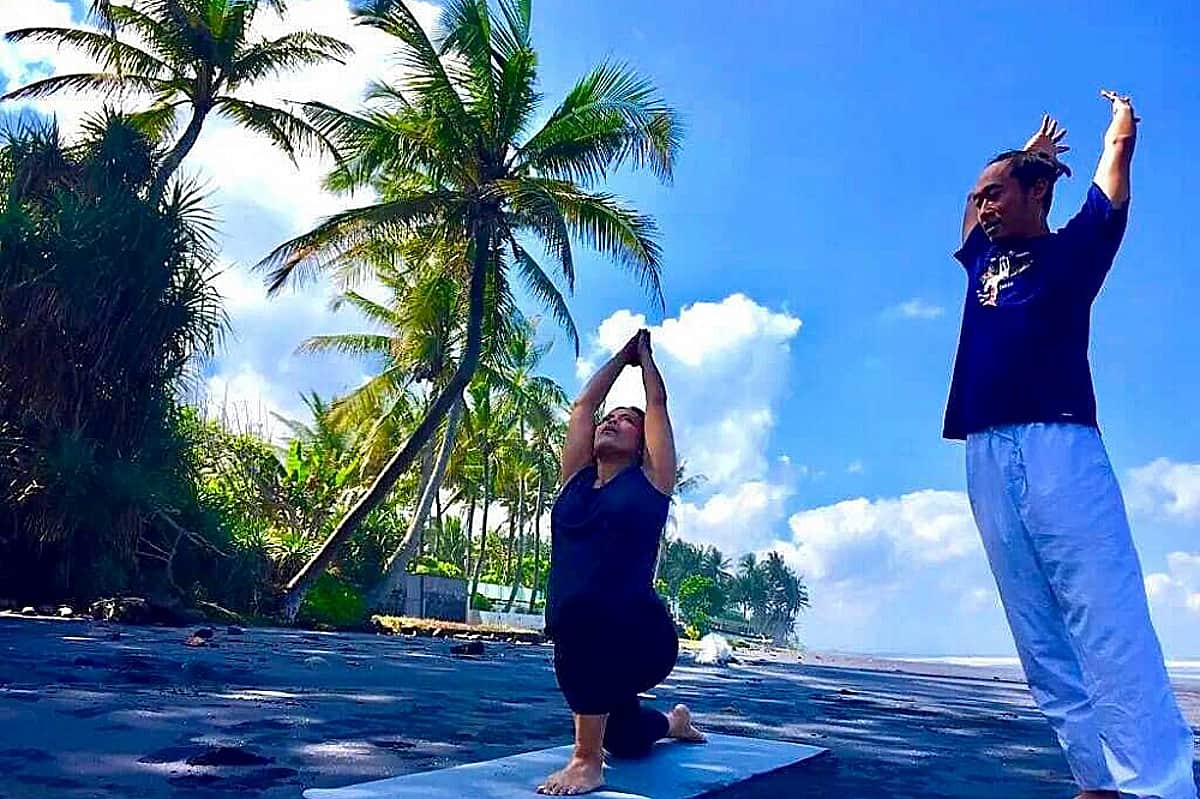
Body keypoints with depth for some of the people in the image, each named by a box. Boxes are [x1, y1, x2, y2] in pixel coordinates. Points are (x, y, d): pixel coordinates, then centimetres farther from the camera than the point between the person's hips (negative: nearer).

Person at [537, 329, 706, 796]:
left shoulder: (650, 479, 2)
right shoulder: (577, 480, 12)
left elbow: (658, 402, 7)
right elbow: (584, 404, 17)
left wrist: (644, 354, 23)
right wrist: (622, 355, 29)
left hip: (643, 636, -6)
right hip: (586, 646, 7)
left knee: (584, 611, -38)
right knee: (624, 739, 27)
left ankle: (588, 761, -24)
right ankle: (673, 722, 61)